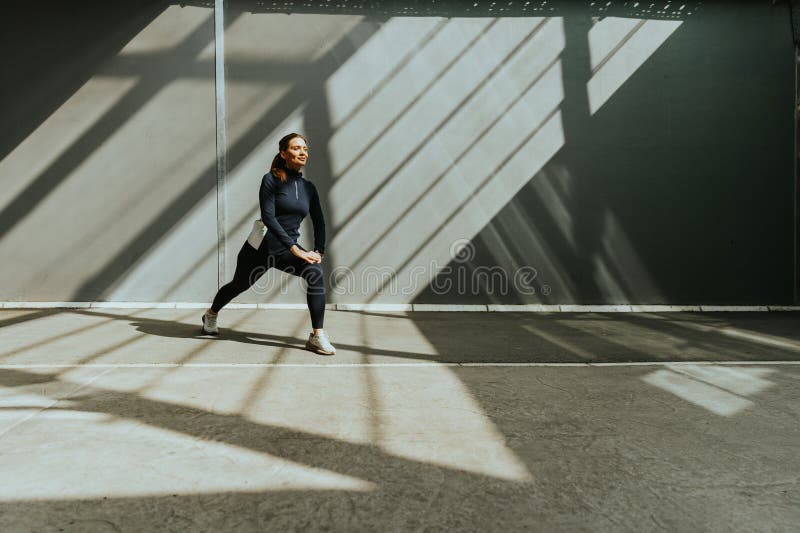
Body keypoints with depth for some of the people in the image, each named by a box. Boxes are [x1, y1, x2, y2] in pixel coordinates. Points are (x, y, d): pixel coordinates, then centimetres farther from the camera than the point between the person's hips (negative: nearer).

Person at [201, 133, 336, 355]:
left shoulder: (308, 187, 4)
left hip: (286, 250, 3)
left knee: (315, 272, -25)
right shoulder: (271, 180, -11)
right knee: (239, 285, 19)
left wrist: (319, 251, -6)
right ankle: (211, 315, 52)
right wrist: (295, 249, -27)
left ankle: (317, 336, -22)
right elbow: (269, 217, -21)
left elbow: (319, 223, 9)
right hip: (261, 245, -3)